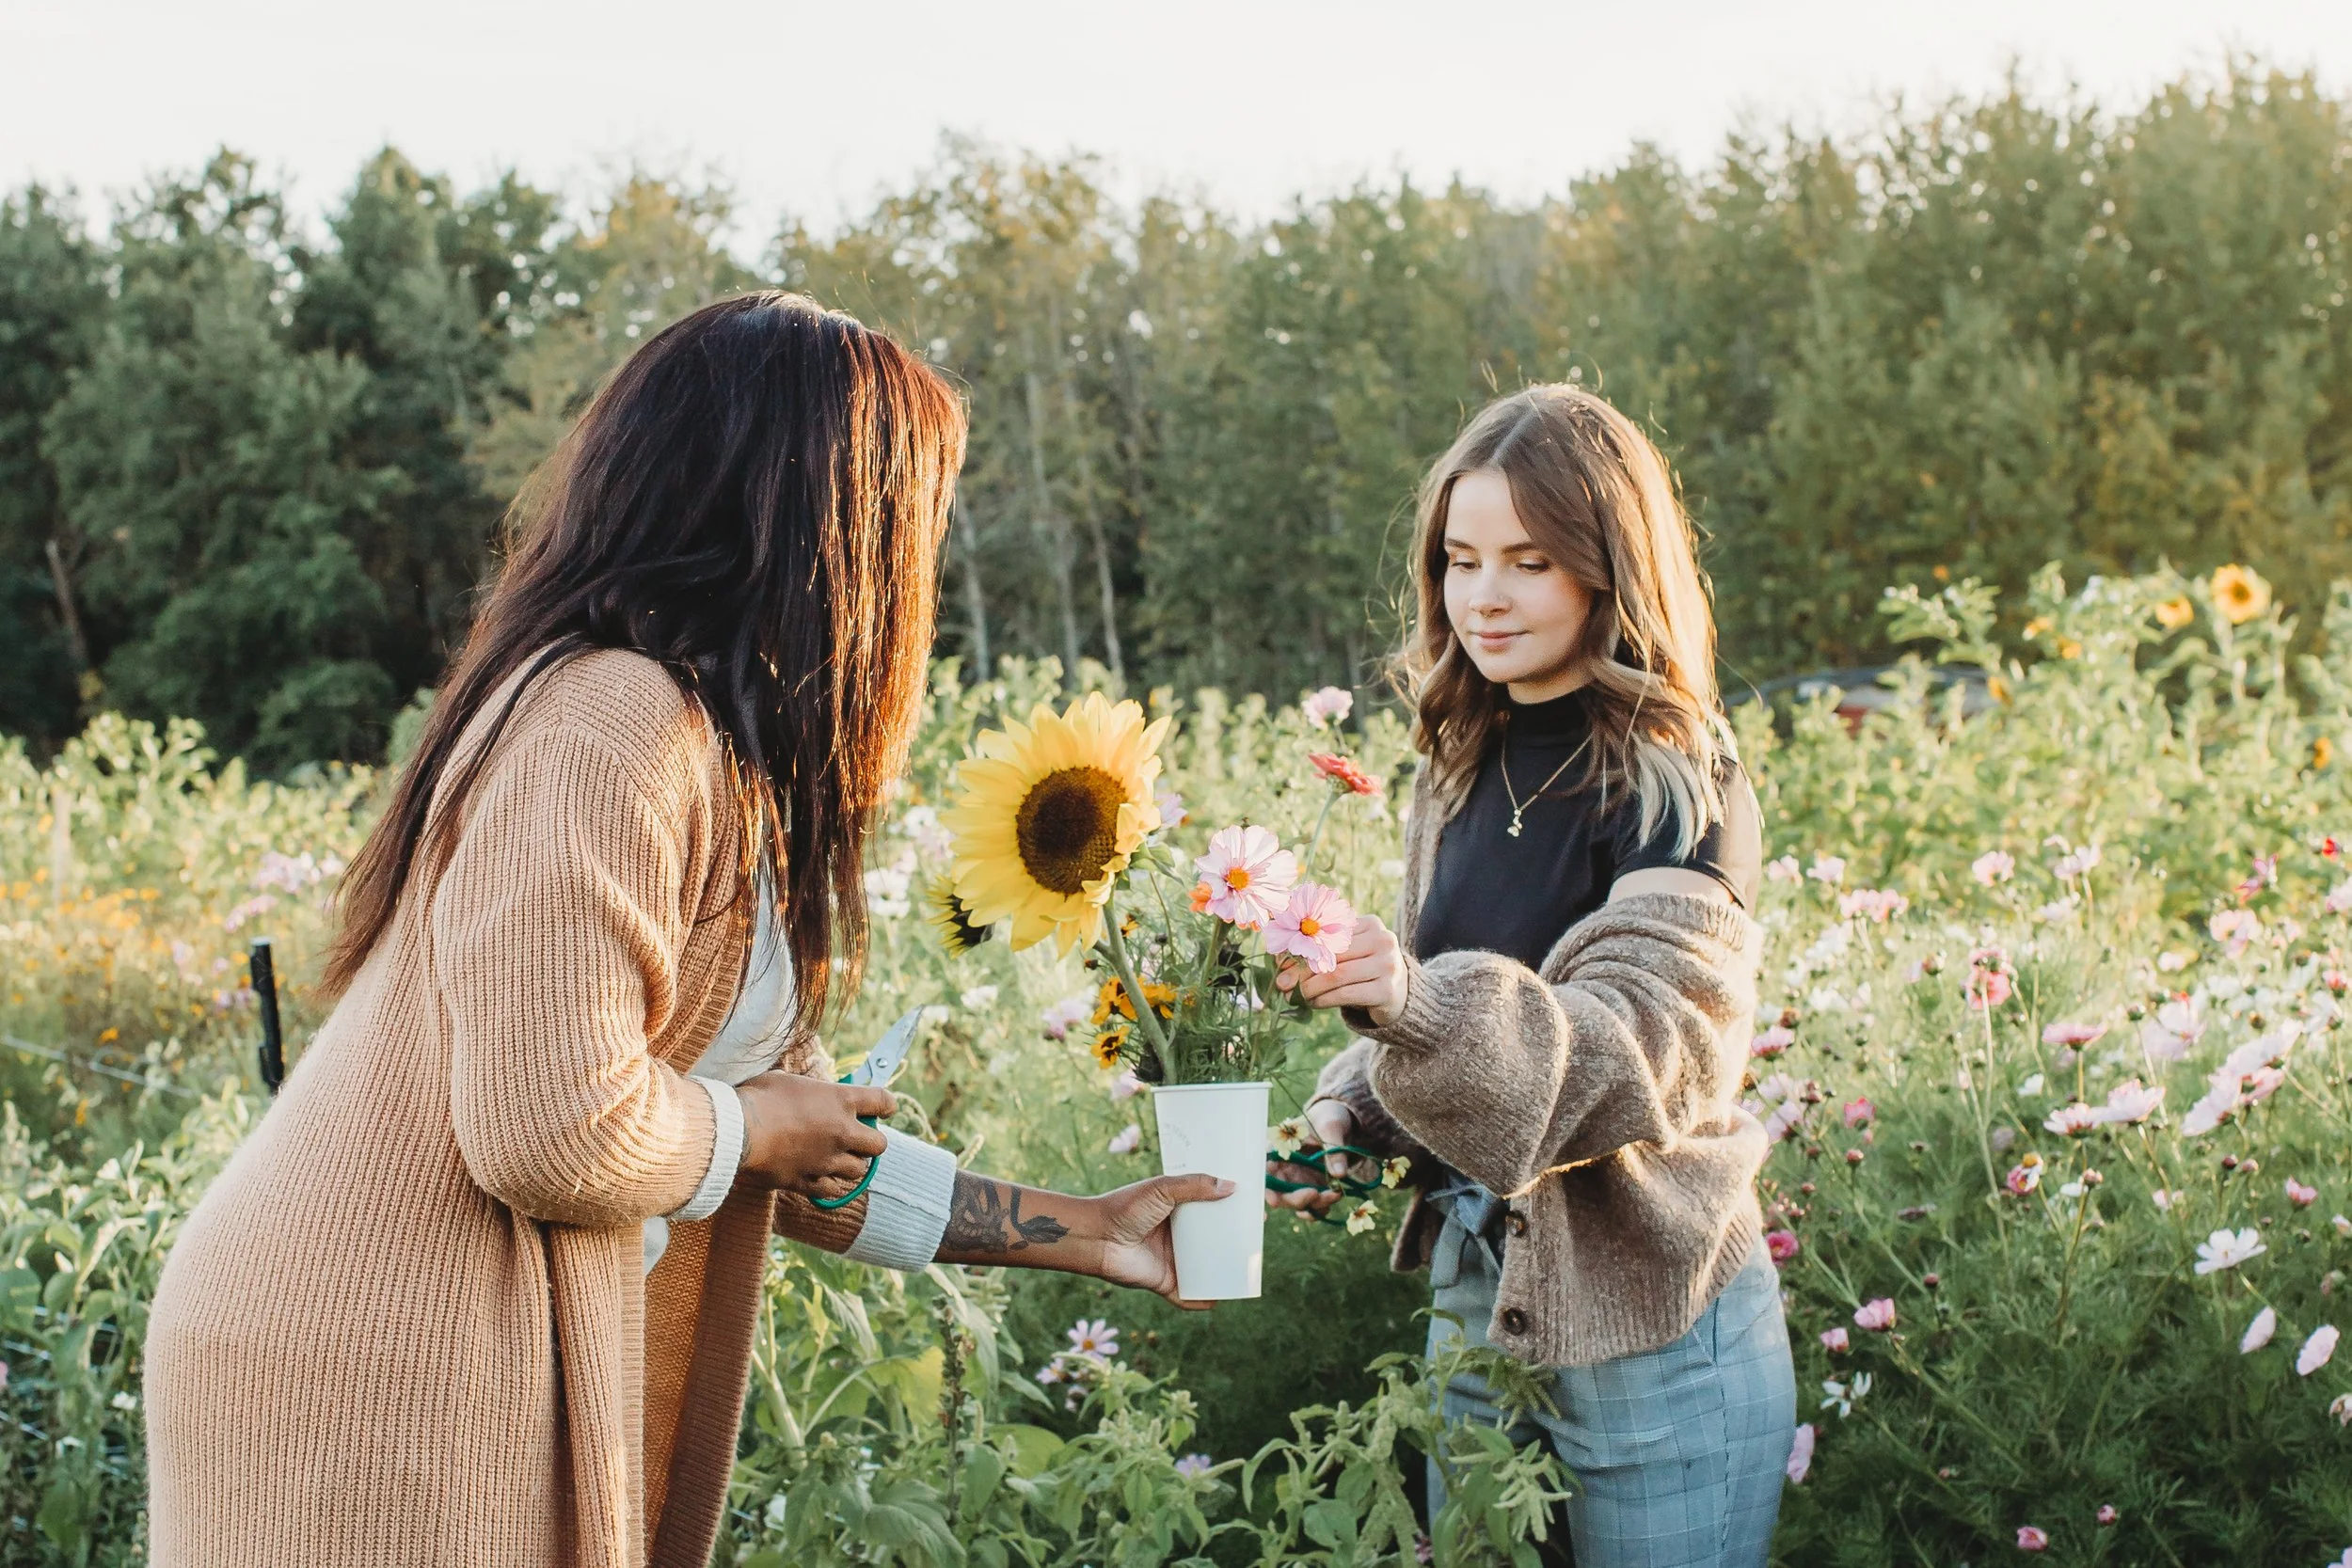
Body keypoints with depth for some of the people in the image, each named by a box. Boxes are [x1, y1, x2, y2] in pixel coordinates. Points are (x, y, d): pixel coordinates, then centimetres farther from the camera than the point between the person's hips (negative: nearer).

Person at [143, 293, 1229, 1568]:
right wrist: (752, 1125, -8)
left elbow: (806, 1146, 17)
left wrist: (1083, 1232, 19)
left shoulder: (709, 752, 13)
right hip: (372, 1383, -10)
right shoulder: (608, 724, -18)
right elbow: (552, 1133, -26)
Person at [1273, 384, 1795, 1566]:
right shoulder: (1461, 770, 6)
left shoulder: (1675, 787, -13)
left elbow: (1646, 1042, -24)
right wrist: (1348, 1115, -4)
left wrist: (1421, 1006, -40)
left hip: (1648, 1327, -6)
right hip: (1473, 1291, 6)